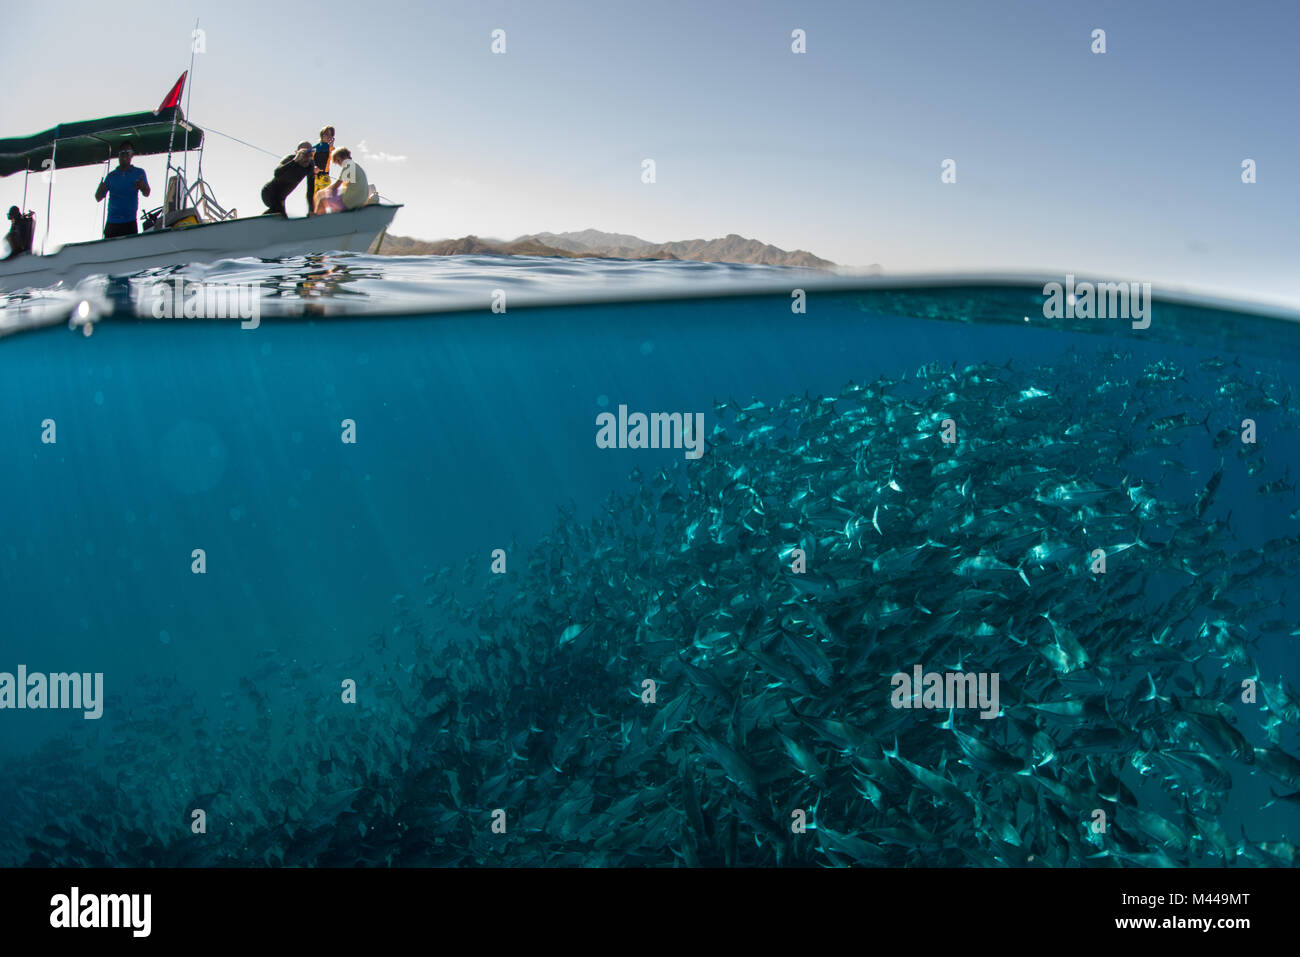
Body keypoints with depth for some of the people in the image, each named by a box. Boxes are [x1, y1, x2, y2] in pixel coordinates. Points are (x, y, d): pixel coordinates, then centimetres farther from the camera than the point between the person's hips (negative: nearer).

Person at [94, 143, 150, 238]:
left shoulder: (139, 173, 9)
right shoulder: (111, 176, 15)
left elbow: (146, 194, -4)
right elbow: (98, 198, 13)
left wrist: (143, 186, -29)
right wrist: (101, 189, -11)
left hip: (130, 222, -2)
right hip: (111, 223, 2)